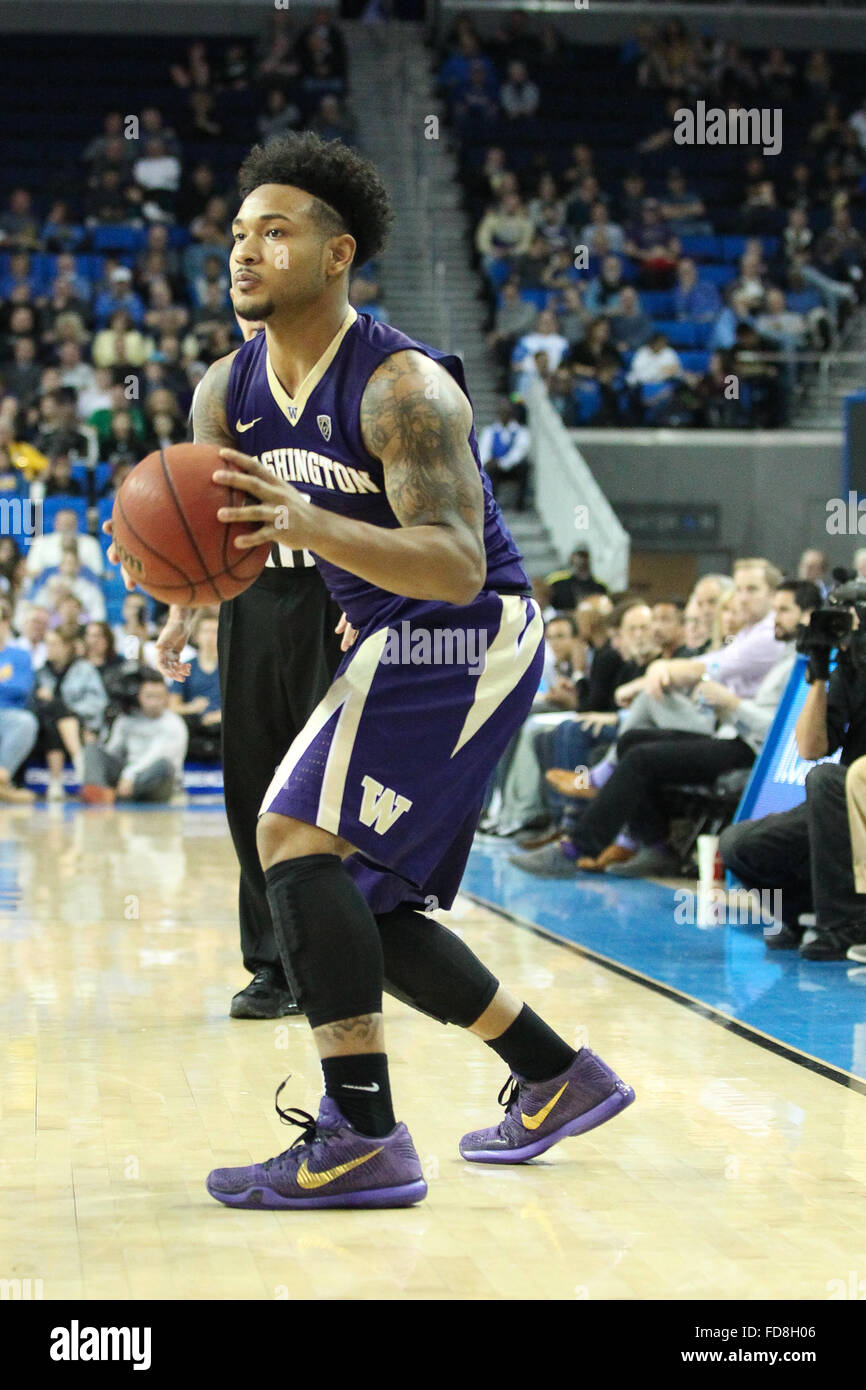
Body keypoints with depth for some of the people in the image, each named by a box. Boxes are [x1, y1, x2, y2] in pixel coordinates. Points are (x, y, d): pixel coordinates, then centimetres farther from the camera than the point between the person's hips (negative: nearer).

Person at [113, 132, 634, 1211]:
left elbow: (458, 569, -30)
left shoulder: (404, 386, -22)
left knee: (298, 836, -22)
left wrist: (308, 523, -43)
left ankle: (364, 1139, -23)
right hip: (390, 639, 9)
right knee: (360, 903, 12)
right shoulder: (229, 394, 1)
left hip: (473, 635, -9)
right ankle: (559, 1080, 28)